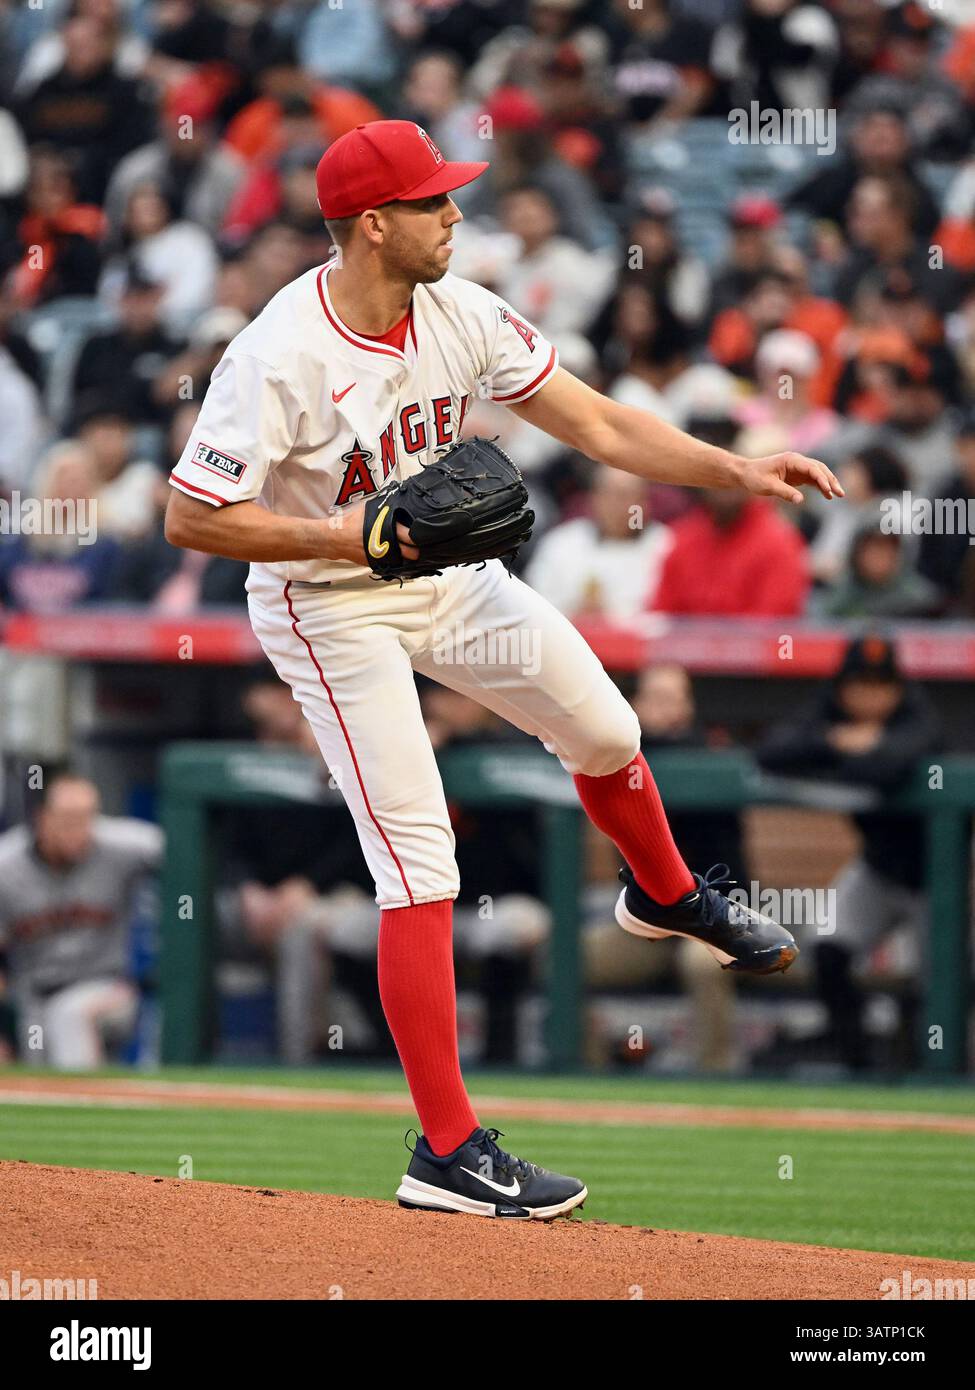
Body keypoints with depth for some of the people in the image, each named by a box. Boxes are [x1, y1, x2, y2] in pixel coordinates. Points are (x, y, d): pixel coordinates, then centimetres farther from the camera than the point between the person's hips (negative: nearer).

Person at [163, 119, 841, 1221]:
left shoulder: (459, 316, -9)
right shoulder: (279, 361, -28)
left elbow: (598, 425, -4)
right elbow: (191, 517, -25)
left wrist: (736, 470, -14)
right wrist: (343, 535, -30)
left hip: (451, 582, 7)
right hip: (330, 611, -7)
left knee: (604, 729, 17)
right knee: (420, 866, -12)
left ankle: (667, 894, 52)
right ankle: (447, 1151, -8)